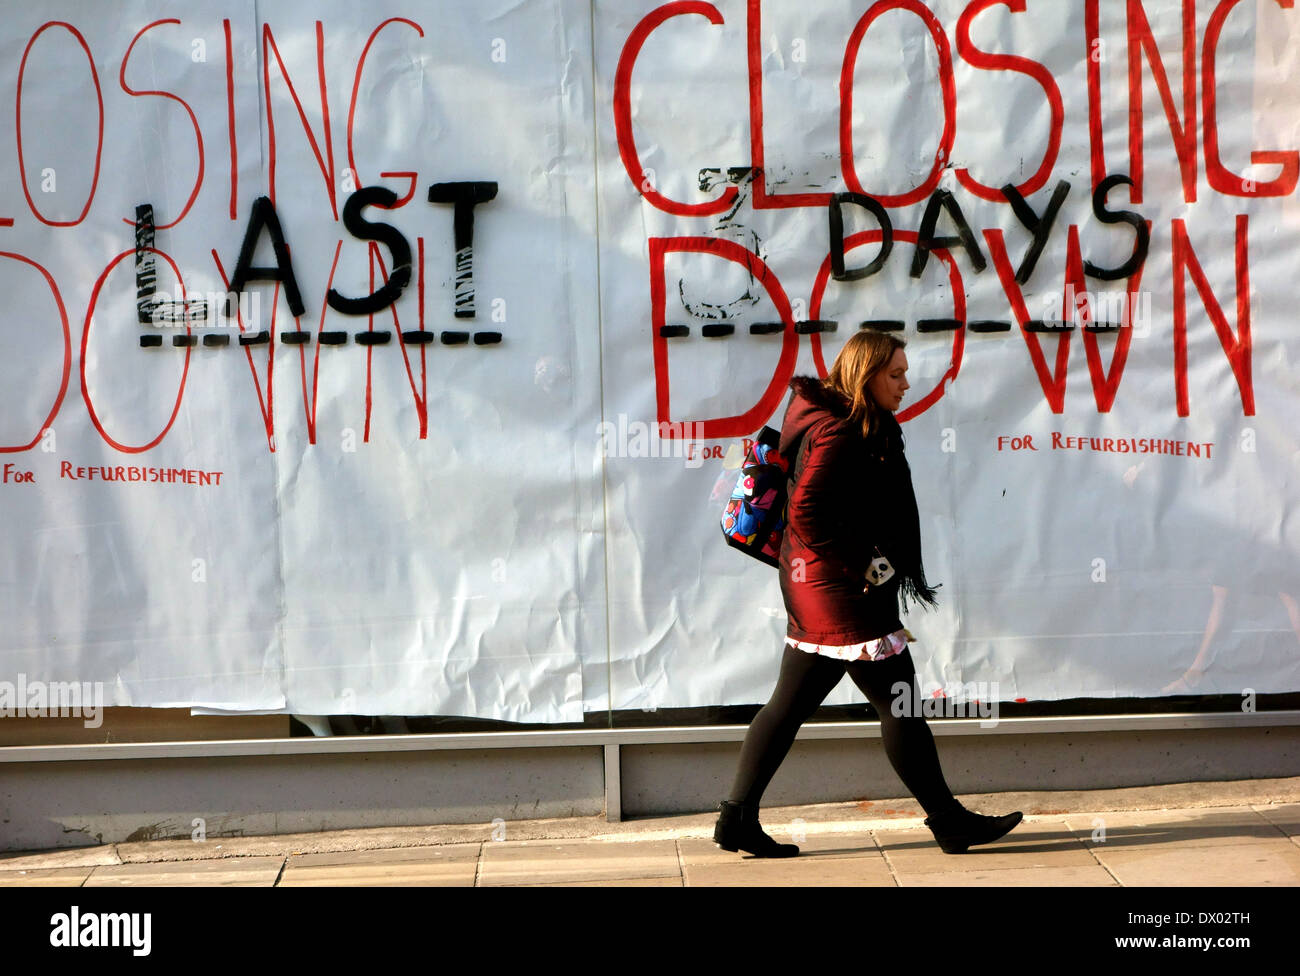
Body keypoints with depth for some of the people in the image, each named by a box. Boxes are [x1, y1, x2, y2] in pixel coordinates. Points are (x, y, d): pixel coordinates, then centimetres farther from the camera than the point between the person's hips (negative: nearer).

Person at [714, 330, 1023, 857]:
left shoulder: (855, 428, 15)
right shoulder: (840, 433, -16)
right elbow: (805, 511, -23)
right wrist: (853, 566, -19)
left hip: (815, 587, 11)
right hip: (840, 592, -11)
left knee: (791, 702, 11)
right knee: (898, 699, -2)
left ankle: (738, 818, 14)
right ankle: (948, 821, 7)